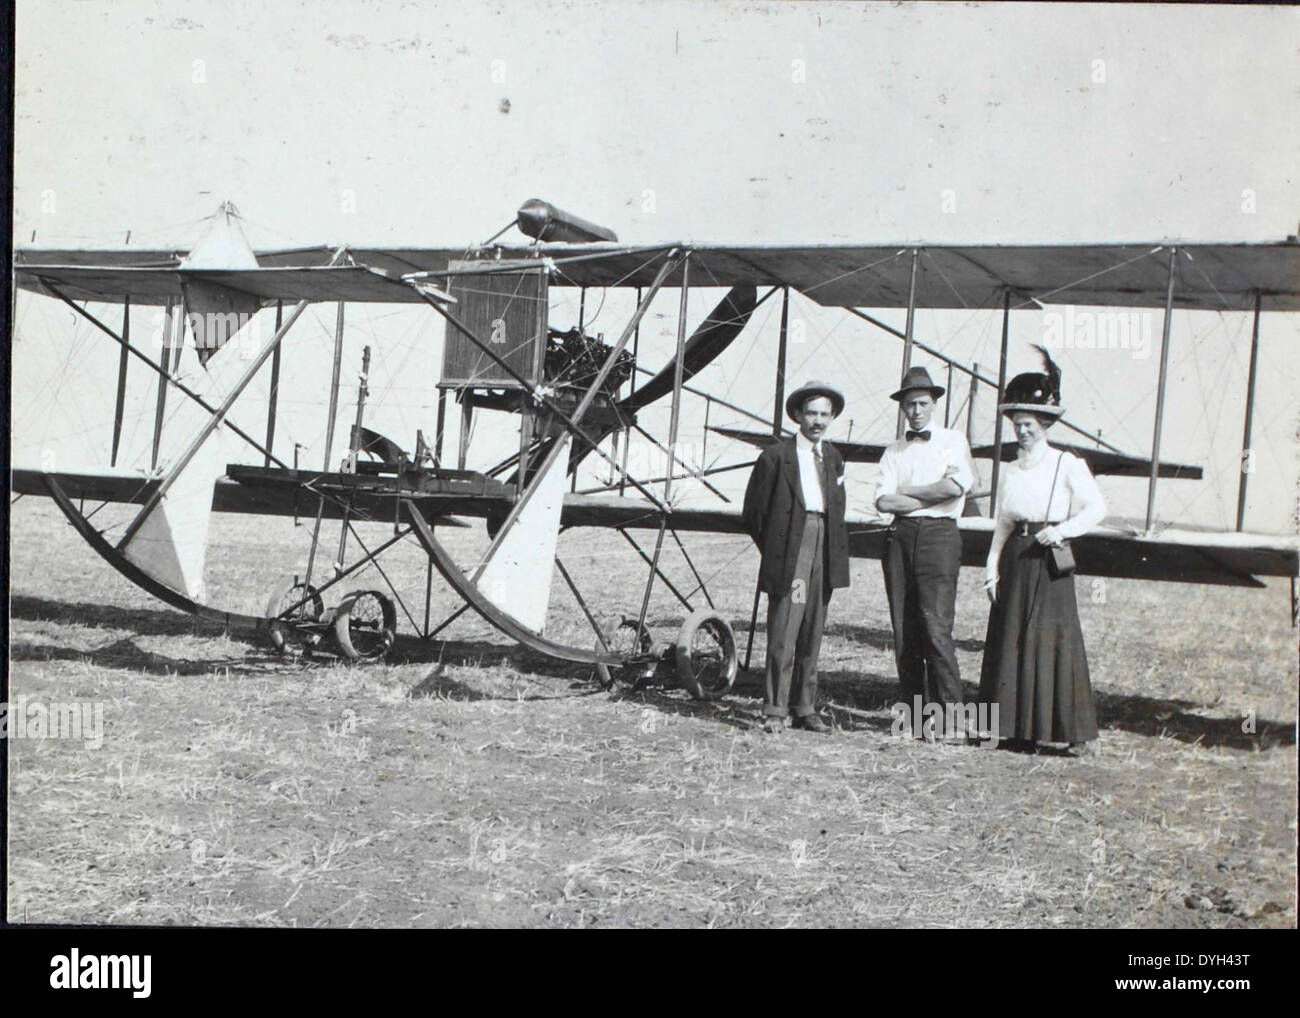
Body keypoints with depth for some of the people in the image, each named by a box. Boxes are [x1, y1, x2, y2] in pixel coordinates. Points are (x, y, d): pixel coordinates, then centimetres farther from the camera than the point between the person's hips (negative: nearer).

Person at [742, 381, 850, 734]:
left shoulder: (833, 459, 17)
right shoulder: (776, 457, 1)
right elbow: (753, 513, 3)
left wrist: (837, 555, 11)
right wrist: (773, 551, 1)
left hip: (823, 555, 5)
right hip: (789, 555, -5)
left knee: (812, 635, 8)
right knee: (782, 634, -9)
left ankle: (805, 709, 14)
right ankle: (774, 710, -5)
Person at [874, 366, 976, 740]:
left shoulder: (953, 441, 8)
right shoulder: (894, 451, 17)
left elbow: (956, 486, -11)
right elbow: (883, 501, 3)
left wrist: (906, 491, -2)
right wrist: (930, 496, -5)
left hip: (939, 535, -4)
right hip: (900, 536, 4)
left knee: (936, 628, -14)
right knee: (904, 633, 1)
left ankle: (952, 713, -12)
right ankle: (918, 713, 7)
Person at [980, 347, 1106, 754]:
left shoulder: (1067, 465, -1)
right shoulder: (1011, 471, 14)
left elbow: (1097, 507, -4)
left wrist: (1063, 530, -16)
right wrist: (993, 565, 7)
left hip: (1049, 561, -5)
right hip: (1015, 561, 5)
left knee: (1054, 639, -8)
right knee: (1010, 639, 3)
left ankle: (1072, 730, -2)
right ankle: (1019, 728, 8)